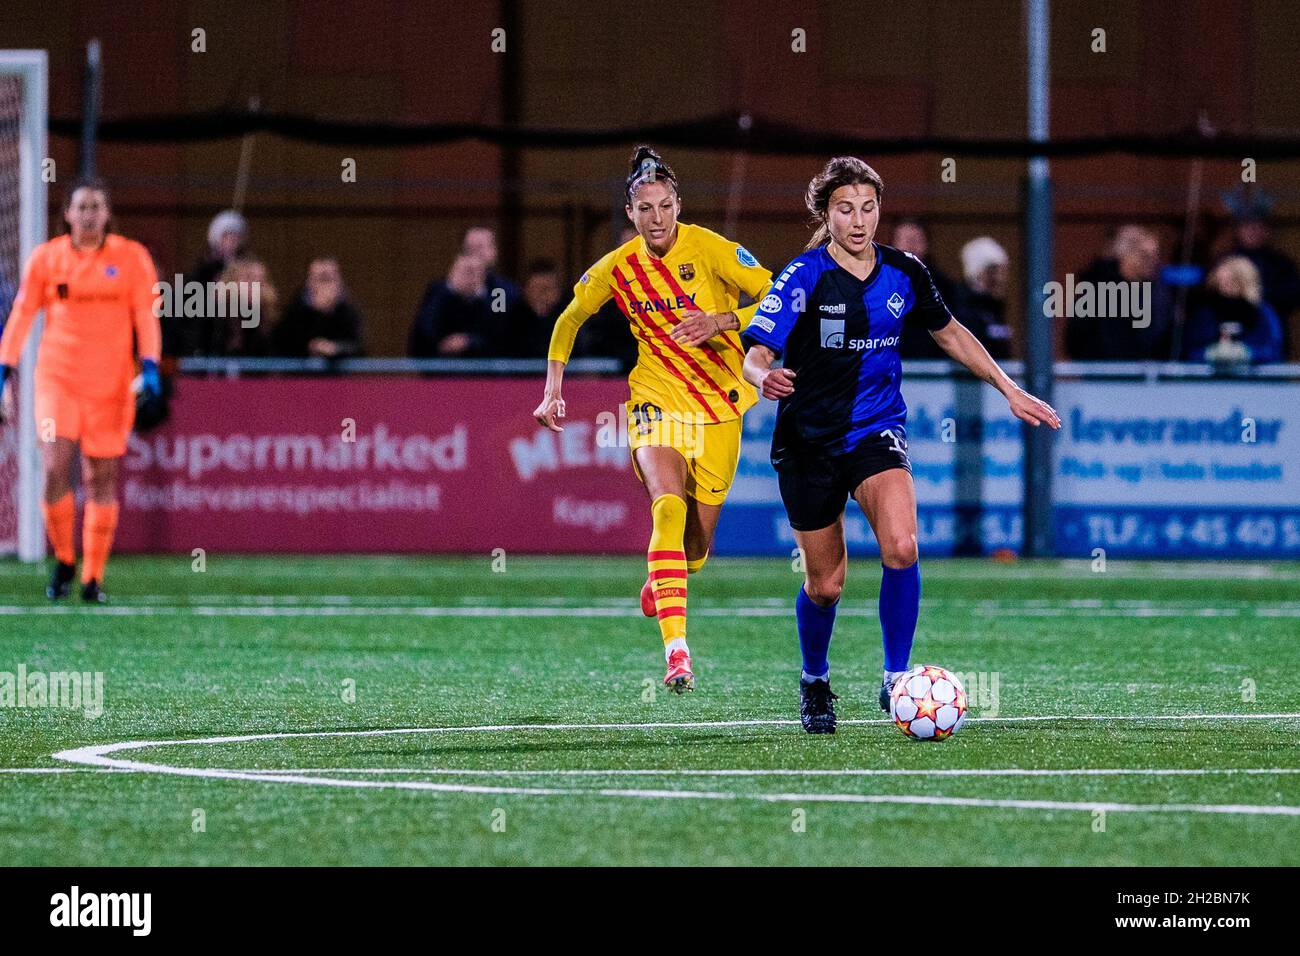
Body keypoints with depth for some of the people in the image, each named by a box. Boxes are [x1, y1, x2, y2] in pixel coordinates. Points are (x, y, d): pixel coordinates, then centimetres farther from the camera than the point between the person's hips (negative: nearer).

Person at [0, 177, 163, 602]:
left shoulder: (131, 257, 3)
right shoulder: (45, 257, 5)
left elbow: (146, 316, 2)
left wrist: (150, 366, -11)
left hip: (111, 384, 0)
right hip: (57, 377, 0)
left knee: (102, 479, 1)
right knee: (55, 468, -14)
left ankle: (93, 577, 9)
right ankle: (63, 561, 5)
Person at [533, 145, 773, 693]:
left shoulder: (708, 249, -12)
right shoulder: (617, 269, -4)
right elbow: (569, 320, 14)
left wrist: (719, 321, -27)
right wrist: (553, 391, 6)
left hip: (719, 407, 0)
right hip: (657, 402, 0)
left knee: (698, 540, 4)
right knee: (669, 508, -27)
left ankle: (661, 579, 44)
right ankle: (676, 650, -35)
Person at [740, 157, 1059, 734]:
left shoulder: (903, 274, 0)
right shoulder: (804, 276, -11)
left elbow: (950, 334, 18)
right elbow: (755, 353, -18)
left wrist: (1009, 390, 16)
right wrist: (765, 377, -42)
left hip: (877, 431, 2)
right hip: (809, 441, -2)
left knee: (901, 548, -26)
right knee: (825, 585, 5)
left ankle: (895, 680, -13)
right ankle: (815, 683, 34)